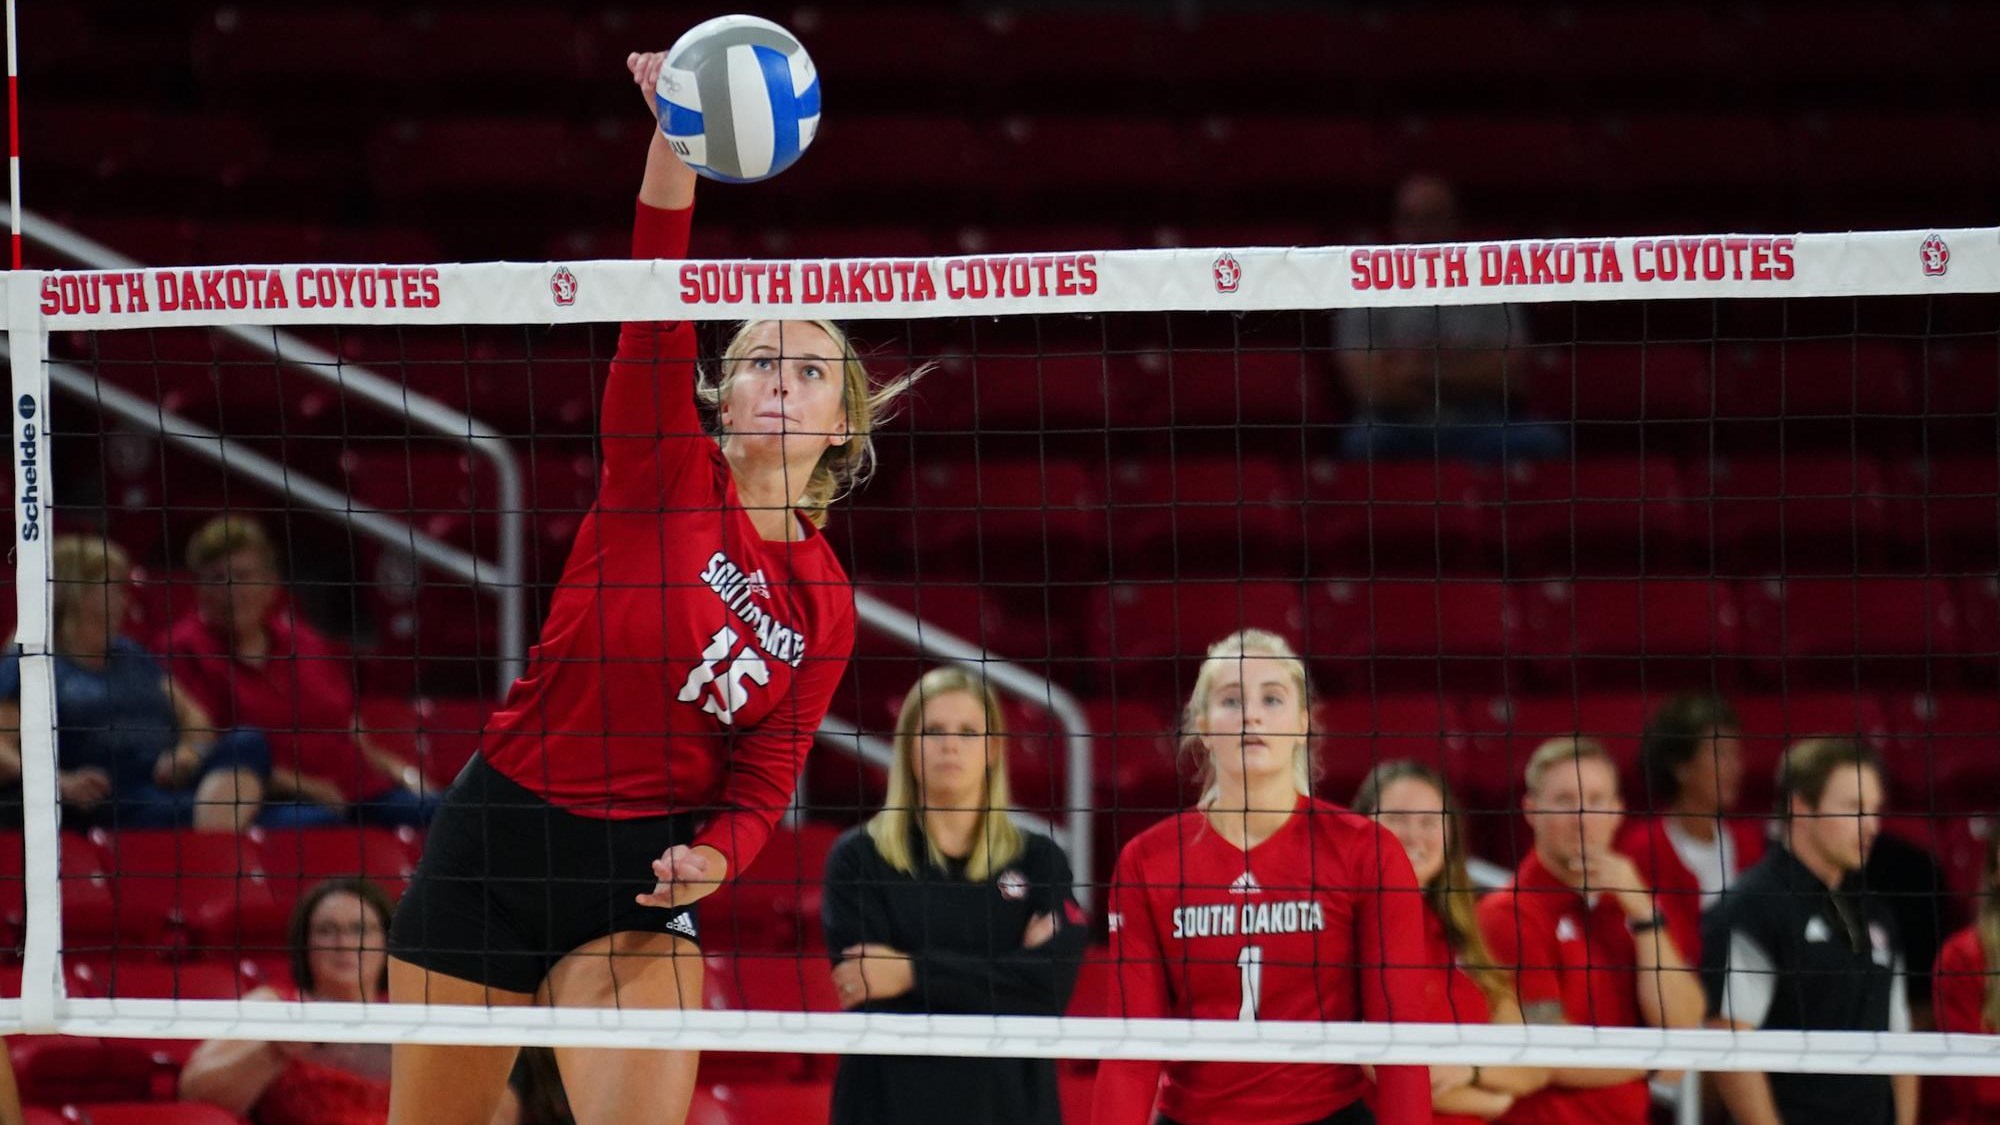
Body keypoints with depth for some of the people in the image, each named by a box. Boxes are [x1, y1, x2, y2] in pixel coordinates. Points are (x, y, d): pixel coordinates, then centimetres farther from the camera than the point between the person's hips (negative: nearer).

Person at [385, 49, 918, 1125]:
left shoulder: (822, 606, 4)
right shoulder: (664, 465, -4)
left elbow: (761, 785, 3)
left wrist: (710, 860, -20)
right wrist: (675, 134, -34)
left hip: (642, 874, 1)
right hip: (496, 835, -1)